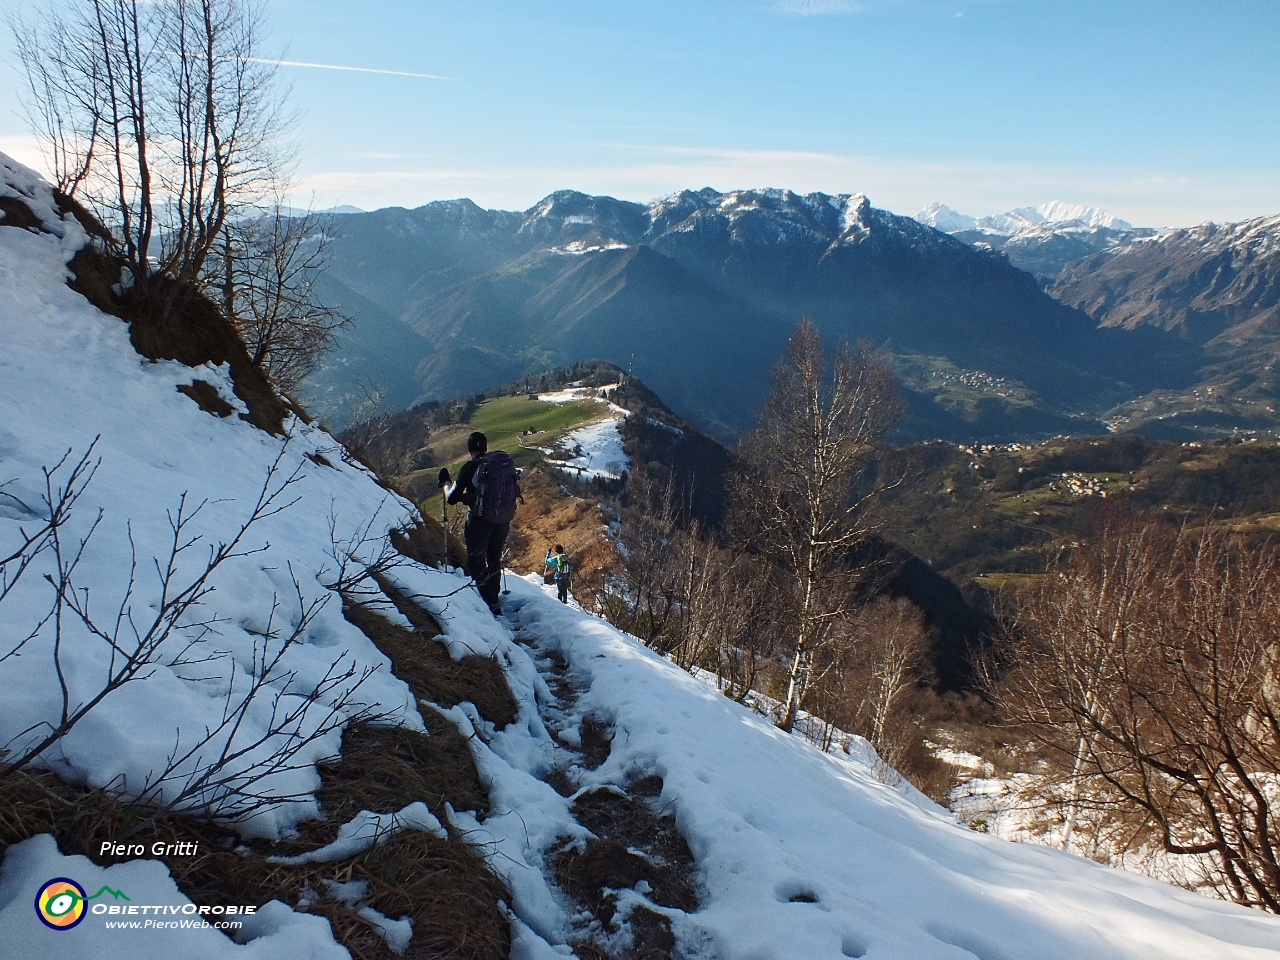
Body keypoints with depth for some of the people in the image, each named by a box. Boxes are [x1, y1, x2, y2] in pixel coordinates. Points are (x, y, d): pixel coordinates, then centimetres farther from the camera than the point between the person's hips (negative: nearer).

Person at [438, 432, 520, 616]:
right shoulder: (506, 461, 0)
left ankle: (490, 603, 7)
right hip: (504, 519, 5)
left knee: (476, 563, 11)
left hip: (481, 520, -5)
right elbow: (515, 491, 12)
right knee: (494, 559, 24)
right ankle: (493, 597, 36)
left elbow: (452, 498, -9)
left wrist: (445, 482, 11)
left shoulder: (470, 467, -14)